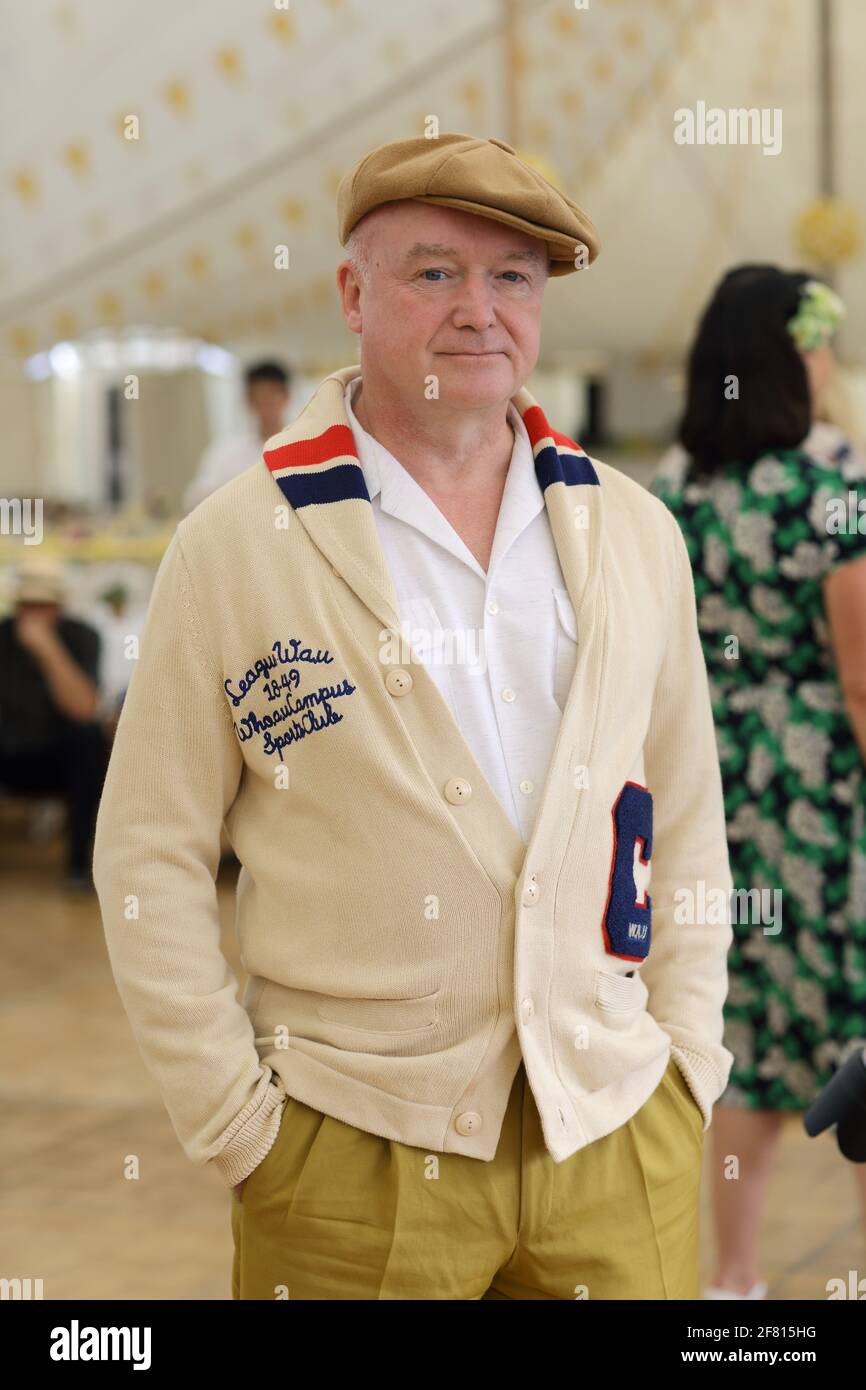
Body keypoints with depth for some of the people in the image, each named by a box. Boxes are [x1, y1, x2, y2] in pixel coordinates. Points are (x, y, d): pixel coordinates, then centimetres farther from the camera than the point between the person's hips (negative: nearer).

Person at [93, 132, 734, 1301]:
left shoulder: (632, 533, 6)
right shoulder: (235, 546, -4)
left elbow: (690, 821, 12)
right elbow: (149, 856, -3)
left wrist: (686, 1056, 5)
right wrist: (234, 1122, -6)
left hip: (621, 1129, 3)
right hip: (353, 1152, -3)